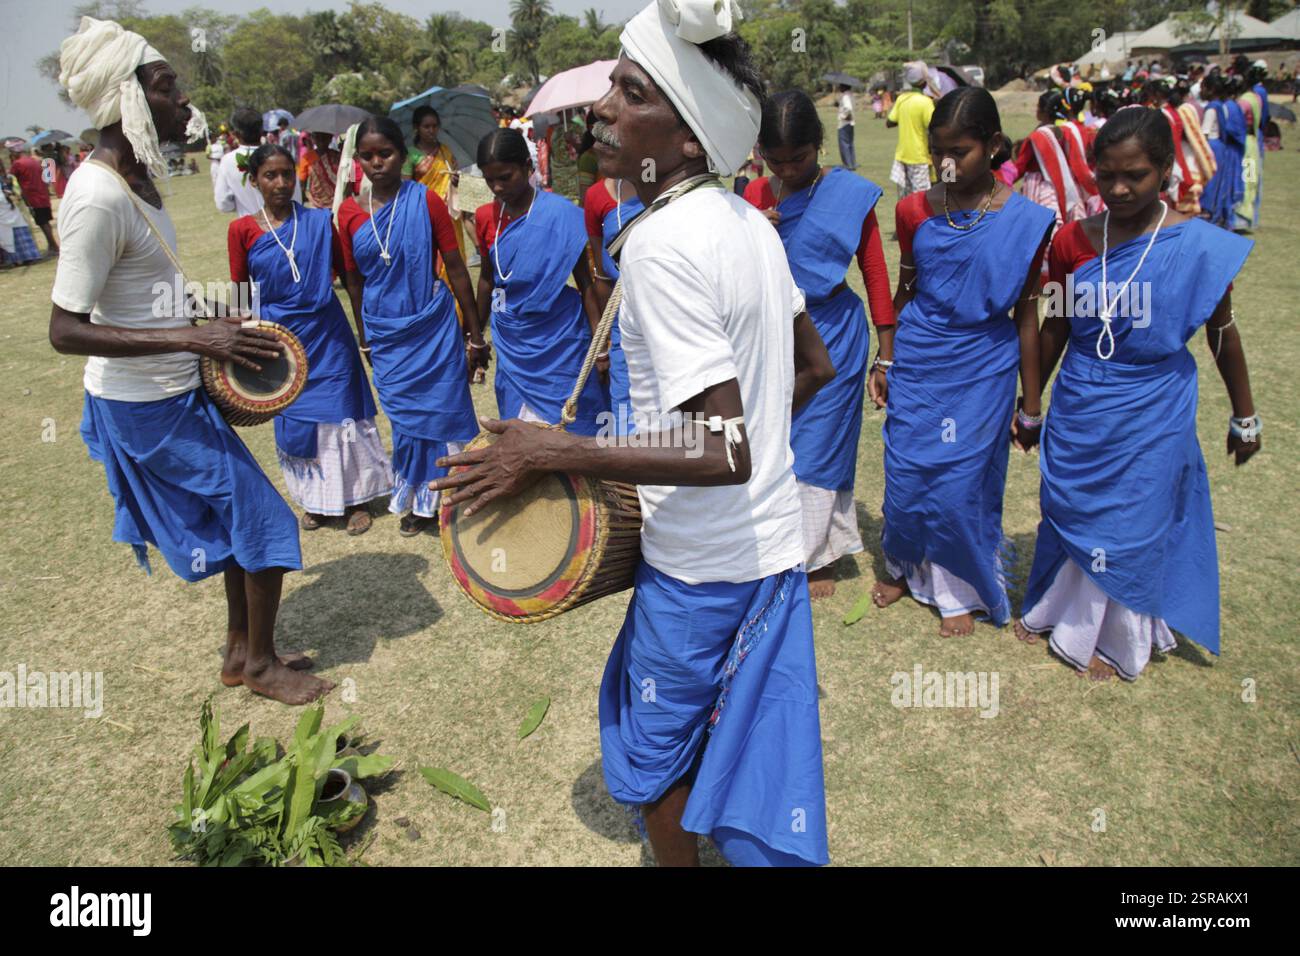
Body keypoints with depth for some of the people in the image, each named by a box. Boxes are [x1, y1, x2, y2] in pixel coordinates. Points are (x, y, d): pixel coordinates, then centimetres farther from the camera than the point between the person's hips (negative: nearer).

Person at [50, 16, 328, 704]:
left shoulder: (135, 174, 5)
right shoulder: (97, 197, -25)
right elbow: (66, 331, -27)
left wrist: (211, 327, 14)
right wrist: (194, 338, -33)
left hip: (172, 391, 9)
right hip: (149, 406, -9)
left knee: (242, 515, 19)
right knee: (264, 519, 1)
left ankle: (241, 650, 35)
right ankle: (260, 663, 21)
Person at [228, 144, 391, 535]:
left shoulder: (320, 221, -3)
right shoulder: (243, 230, -3)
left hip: (327, 335, -1)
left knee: (341, 415, 4)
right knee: (294, 420, 11)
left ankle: (355, 499, 19)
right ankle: (314, 499, 29)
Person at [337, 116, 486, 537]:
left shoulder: (425, 201, -7)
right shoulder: (349, 213, 1)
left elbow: (456, 269, -5)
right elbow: (355, 281, 10)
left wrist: (475, 335, -4)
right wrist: (365, 340, 16)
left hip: (434, 329, -3)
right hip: (386, 336, 3)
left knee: (446, 414, 3)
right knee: (405, 419, 12)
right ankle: (419, 502, 28)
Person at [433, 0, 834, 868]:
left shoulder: (660, 245, -24)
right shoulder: (749, 221, 3)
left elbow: (724, 456, -29)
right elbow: (815, 366, 13)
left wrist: (550, 452, -25)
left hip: (700, 562, -8)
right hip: (774, 540, 8)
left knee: (656, 746, 17)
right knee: (752, 742, 25)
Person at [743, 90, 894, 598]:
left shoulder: (850, 194, -9)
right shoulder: (757, 194, 3)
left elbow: (875, 271, -5)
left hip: (832, 332, -4)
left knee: (819, 443, 4)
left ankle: (818, 556, 23)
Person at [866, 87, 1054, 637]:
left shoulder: (1024, 221, -9)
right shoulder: (915, 211, -1)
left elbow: (1027, 315, -4)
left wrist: (1031, 406, 0)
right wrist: (884, 360, 13)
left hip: (982, 369, -2)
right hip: (916, 362, 3)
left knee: (961, 484, 3)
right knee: (905, 473, 9)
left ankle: (960, 589, 29)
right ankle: (904, 567, 37)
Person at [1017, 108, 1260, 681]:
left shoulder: (1199, 247, -13)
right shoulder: (1073, 240, -6)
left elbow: (1222, 334, -1)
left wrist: (1244, 417, 9)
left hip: (1152, 415, -2)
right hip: (1077, 409, 3)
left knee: (1134, 524, 9)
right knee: (1067, 511, 16)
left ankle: (1115, 637, 31)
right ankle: (1055, 608, 40)